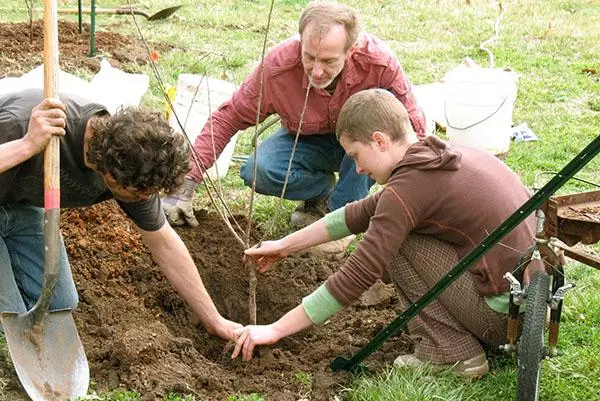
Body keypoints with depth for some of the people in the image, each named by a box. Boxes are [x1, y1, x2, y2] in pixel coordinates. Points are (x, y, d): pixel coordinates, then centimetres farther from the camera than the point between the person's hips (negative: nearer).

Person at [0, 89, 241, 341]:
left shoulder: (133, 169, -21)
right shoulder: (25, 122, -41)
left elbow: (164, 243, -8)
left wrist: (214, 321, -4)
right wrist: (27, 146, -51)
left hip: (23, 206, 5)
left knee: (59, 304, 0)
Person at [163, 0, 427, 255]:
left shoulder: (378, 61, -31)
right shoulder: (278, 66, -28)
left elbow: (414, 126, -19)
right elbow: (227, 119, -19)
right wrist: (186, 185, -25)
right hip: (307, 141, 0)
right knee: (259, 171, -30)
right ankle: (323, 188, 3)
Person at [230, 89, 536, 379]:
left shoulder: (409, 185, -16)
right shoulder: (448, 154, 12)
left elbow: (356, 277, -15)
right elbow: (368, 212, 20)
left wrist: (275, 330, -7)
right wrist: (286, 245, 23)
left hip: (504, 312, -9)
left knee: (395, 239, -3)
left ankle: (451, 352, 1)